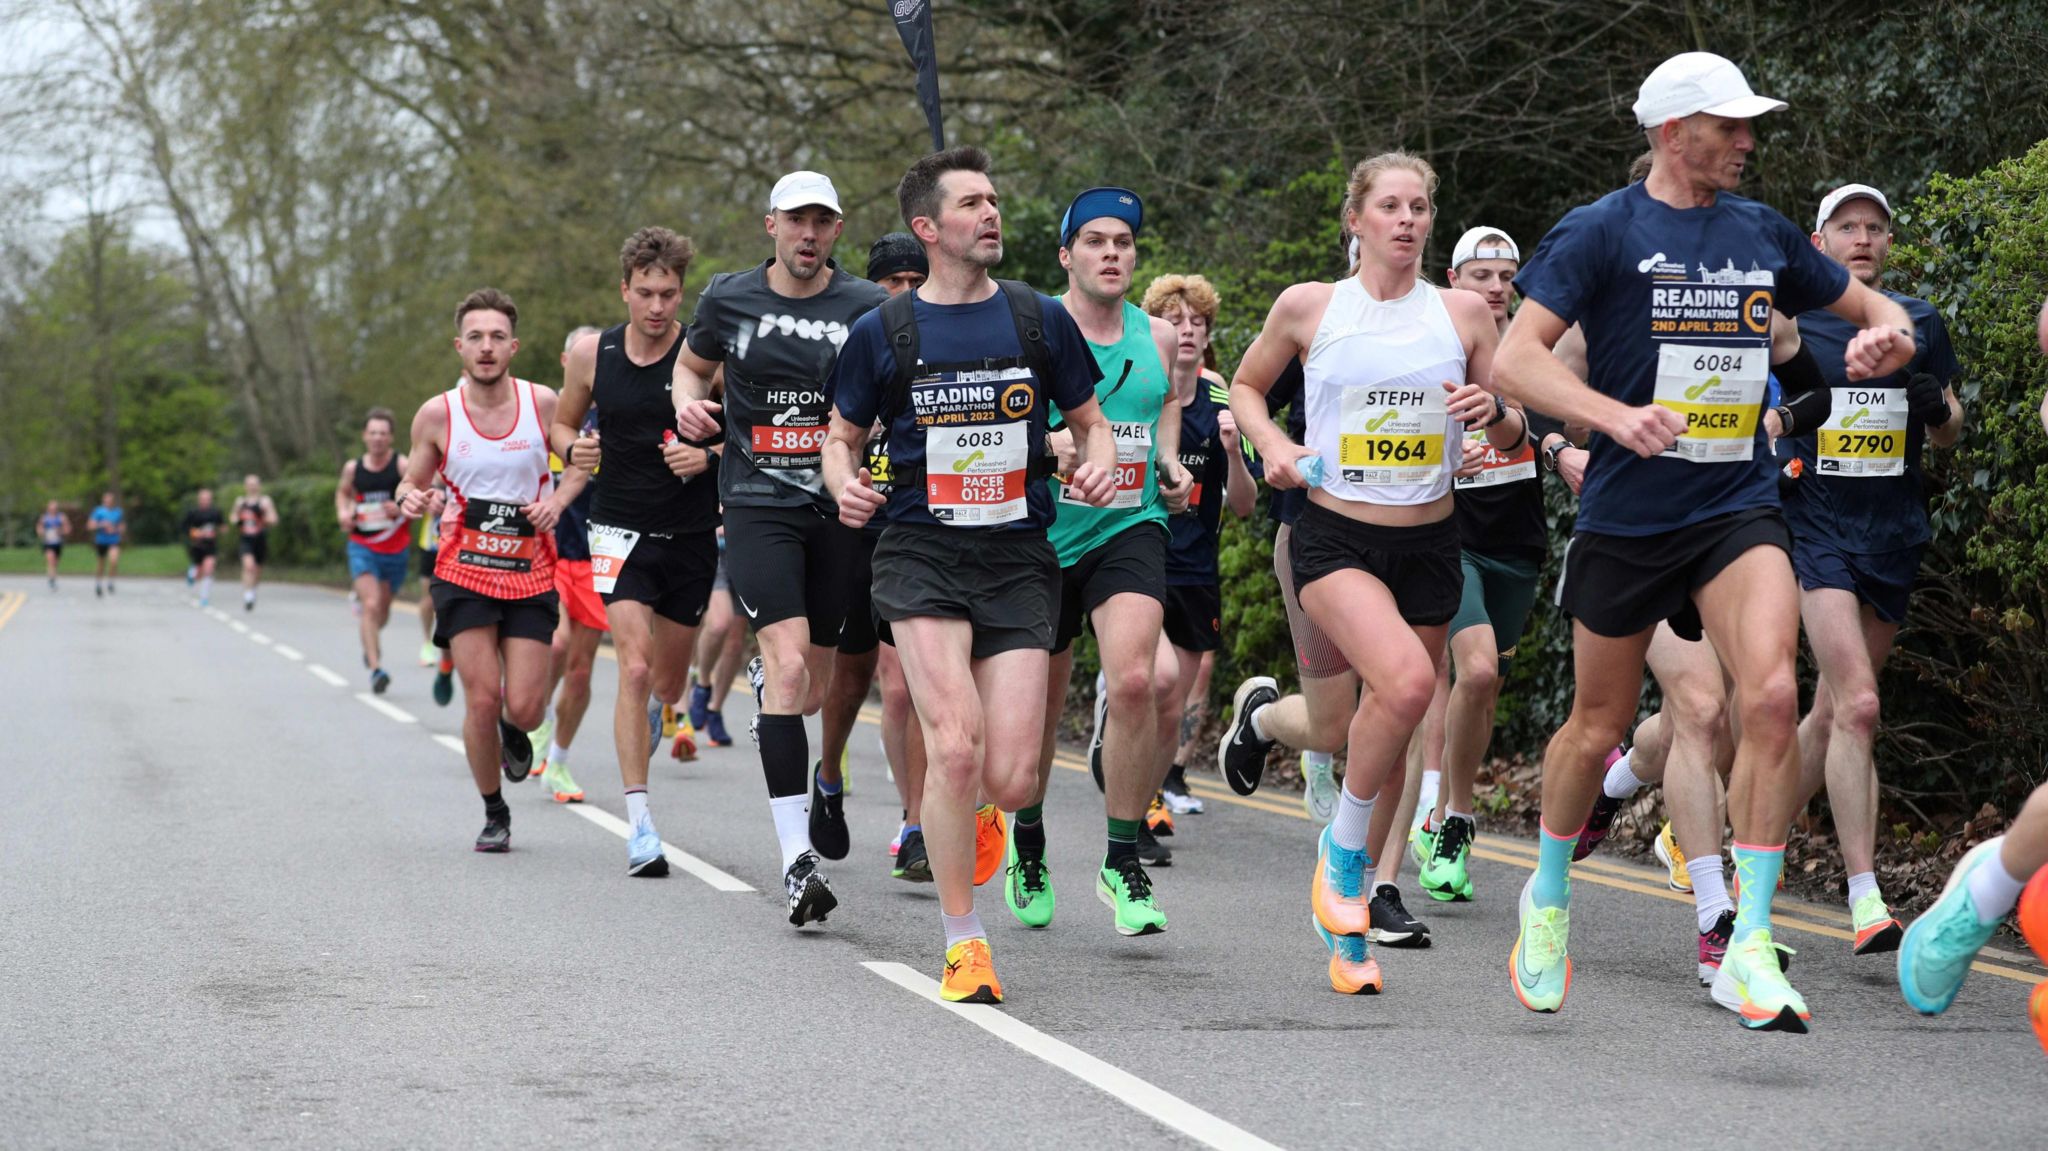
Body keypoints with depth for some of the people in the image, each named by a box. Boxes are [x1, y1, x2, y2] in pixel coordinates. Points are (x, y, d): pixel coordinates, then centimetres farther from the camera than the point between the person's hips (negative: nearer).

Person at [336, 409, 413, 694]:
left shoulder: (402, 465, -9)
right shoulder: (353, 468, 0)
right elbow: (343, 492, 21)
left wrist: (402, 508, -25)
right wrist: (343, 512, 1)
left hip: (395, 549, 0)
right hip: (362, 546, 0)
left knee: (383, 608, 16)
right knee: (371, 605, -17)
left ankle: (371, 644, 49)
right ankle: (375, 668, -19)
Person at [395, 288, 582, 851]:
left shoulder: (542, 403, -4)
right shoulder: (437, 414, -5)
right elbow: (412, 480, 8)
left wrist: (558, 500, -7)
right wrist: (410, 499, -16)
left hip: (530, 574, 1)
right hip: (463, 573, -1)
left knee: (524, 708, -5)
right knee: (482, 699, -9)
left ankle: (513, 734, 35)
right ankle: (494, 814, 13)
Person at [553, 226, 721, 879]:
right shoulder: (592, 355, -2)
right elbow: (561, 426, 13)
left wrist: (709, 455, -21)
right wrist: (574, 448, -9)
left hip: (691, 536, 1)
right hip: (622, 530, 0)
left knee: (668, 684, 14)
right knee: (635, 669, -17)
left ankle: (647, 719, 54)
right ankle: (640, 825, -17)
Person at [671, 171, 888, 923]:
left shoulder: (868, 308, 3)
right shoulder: (729, 299, 5)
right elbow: (691, 365, 22)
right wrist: (688, 402, 0)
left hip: (841, 507, 1)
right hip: (758, 504, -1)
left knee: (818, 689, 8)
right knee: (789, 667, -20)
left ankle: (828, 779, 46)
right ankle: (797, 859, -22)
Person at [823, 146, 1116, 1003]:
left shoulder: (1040, 320, 7)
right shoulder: (883, 332, 3)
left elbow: (1091, 423, 17)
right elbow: (842, 436, 13)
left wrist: (1098, 465, -6)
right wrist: (845, 484, -9)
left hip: (1018, 560, 2)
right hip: (921, 554, -2)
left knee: (1011, 781, -8)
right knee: (956, 746, -21)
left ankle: (956, 820, 30)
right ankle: (964, 943, -7)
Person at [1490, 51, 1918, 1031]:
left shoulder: (1763, 233, 9)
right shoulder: (1602, 231, -5)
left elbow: (1871, 307, 23)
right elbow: (1515, 360, -14)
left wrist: (1886, 333, -2)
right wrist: (1618, 416, -29)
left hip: (1738, 509, 2)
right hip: (1625, 515, -2)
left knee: (1771, 694, -20)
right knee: (1598, 724, 10)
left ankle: (1748, 949, -16)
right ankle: (1548, 896, 39)